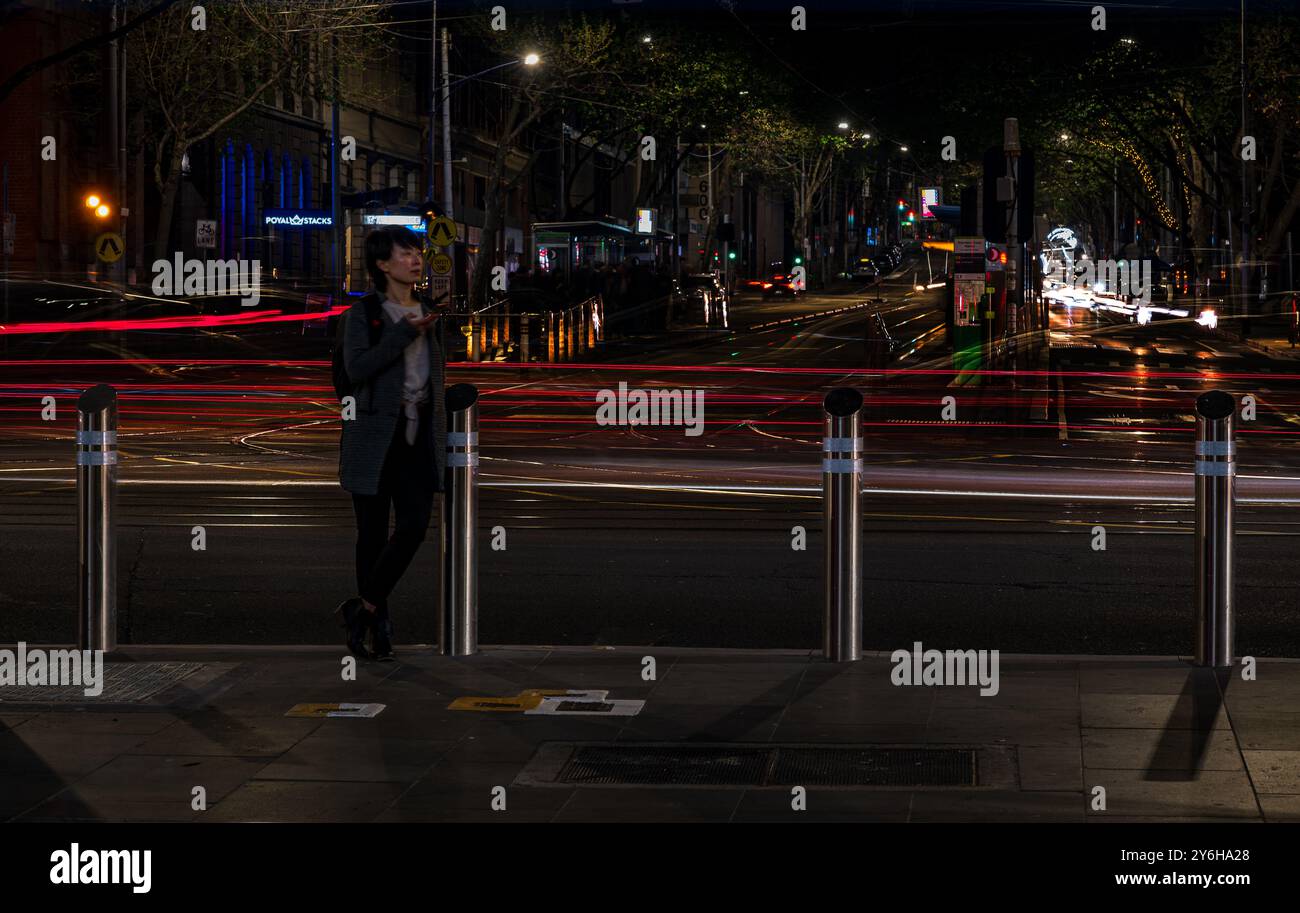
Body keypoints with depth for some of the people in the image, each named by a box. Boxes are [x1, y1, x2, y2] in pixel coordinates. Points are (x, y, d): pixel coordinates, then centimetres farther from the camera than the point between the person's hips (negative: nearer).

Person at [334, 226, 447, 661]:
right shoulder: (363, 314, -3)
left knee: (415, 526, -9)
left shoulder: (429, 314, 13)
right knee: (374, 532, 2)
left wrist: (439, 431, 20)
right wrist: (404, 332, -21)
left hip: (420, 435, 4)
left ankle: (363, 607, 5)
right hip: (375, 434, -4)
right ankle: (377, 624, 13)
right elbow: (357, 368, -18)